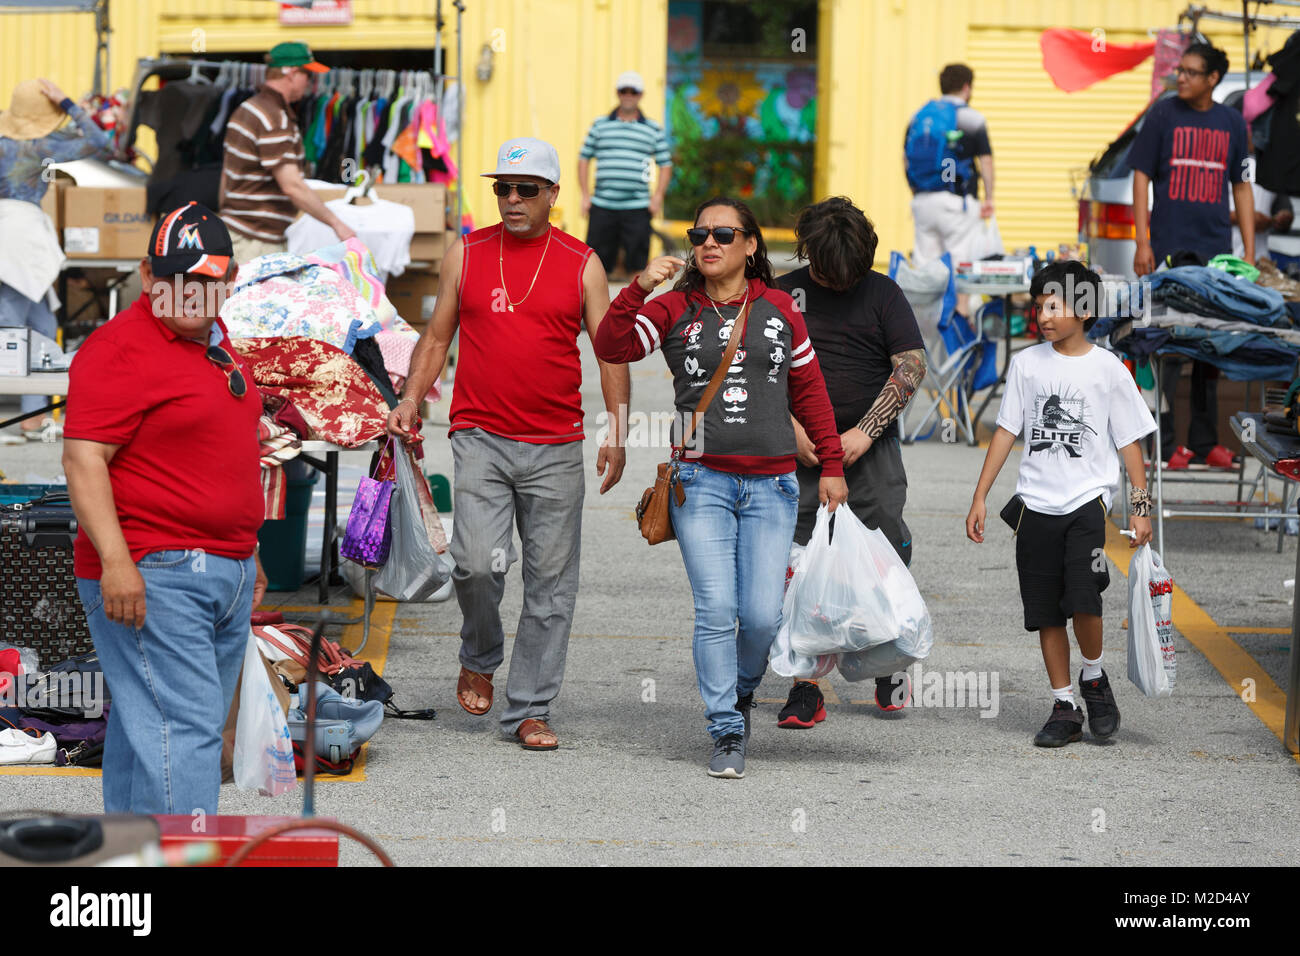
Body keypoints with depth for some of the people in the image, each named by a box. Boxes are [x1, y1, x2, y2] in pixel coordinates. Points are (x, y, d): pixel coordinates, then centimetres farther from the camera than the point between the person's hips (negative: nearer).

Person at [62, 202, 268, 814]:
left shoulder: (214, 344, 17)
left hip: (227, 576, 9)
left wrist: (246, 554, 28)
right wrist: (115, 561, -26)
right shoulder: (119, 348, -11)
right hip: (151, 577, -9)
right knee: (181, 729, -15)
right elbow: (83, 458, -18)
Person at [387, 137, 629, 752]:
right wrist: (411, 398, -2)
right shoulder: (466, 254, 8)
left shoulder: (581, 264, 5)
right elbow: (437, 336, 15)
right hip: (480, 439, 0)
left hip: (556, 447, 0)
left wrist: (618, 430, -9)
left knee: (551, 582, 1)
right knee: (478, 562, -17)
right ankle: (480, 657, 13)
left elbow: (609, 350, 4)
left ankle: (529, 710, 10)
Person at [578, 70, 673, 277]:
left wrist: (658, 196, -1)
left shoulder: (653, 130, 10)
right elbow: (584, 159, 13)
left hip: (636, 207, 0)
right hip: (602, 206, 0)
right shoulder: (600, 125, 11)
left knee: (637, 260, -3)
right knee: (597, 259, -1)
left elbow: (665, 164, 12)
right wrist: (585, 195, 4)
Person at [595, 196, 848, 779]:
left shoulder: (779, 309, 9)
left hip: (770, 485, 1)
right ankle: (727, 735, 1)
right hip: (703, 483, -1)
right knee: (716, 612, -8)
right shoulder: (675, 310, 5)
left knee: (762, 615, -4)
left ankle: (742, 691, 27)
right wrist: (639, 288, -19)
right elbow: (611, 347, -7)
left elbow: (809, 390, 15)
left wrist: (832, 466, 14)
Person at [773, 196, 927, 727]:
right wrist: (794, 429, -7)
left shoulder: (881, 293, 3)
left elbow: (911, 365, -2)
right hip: (801, 451, 1)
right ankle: (806, 688, 1)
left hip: (869, 450, -1)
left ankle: (891, 663, 23)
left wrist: (865, 431, -10)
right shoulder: (784, 293, 6)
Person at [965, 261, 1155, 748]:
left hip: (1087, 501, -3)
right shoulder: (1026, 364, 7)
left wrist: (1141, 507, -1)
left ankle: (1094, 679, 7)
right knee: (1046, 613, 4)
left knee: (1083, 601, -19)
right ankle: (1064, 708, 12)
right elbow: (1006, 432, 10)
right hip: (1036, 503, 3)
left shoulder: (1108, 369, 0)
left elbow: (1130, 442, 4)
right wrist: (980, 498, 7)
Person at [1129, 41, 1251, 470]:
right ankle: (1163, 443, 3)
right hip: (1169, 249, -3)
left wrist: (1249, 251, 7)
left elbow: (1242, 188, 13)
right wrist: (1142, 244, -6)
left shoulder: (1232, 122, 8)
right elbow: (1141, 176, 1)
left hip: (1216, 251, 3)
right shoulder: (1164, 115, 0)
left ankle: (1204, 442, 15)